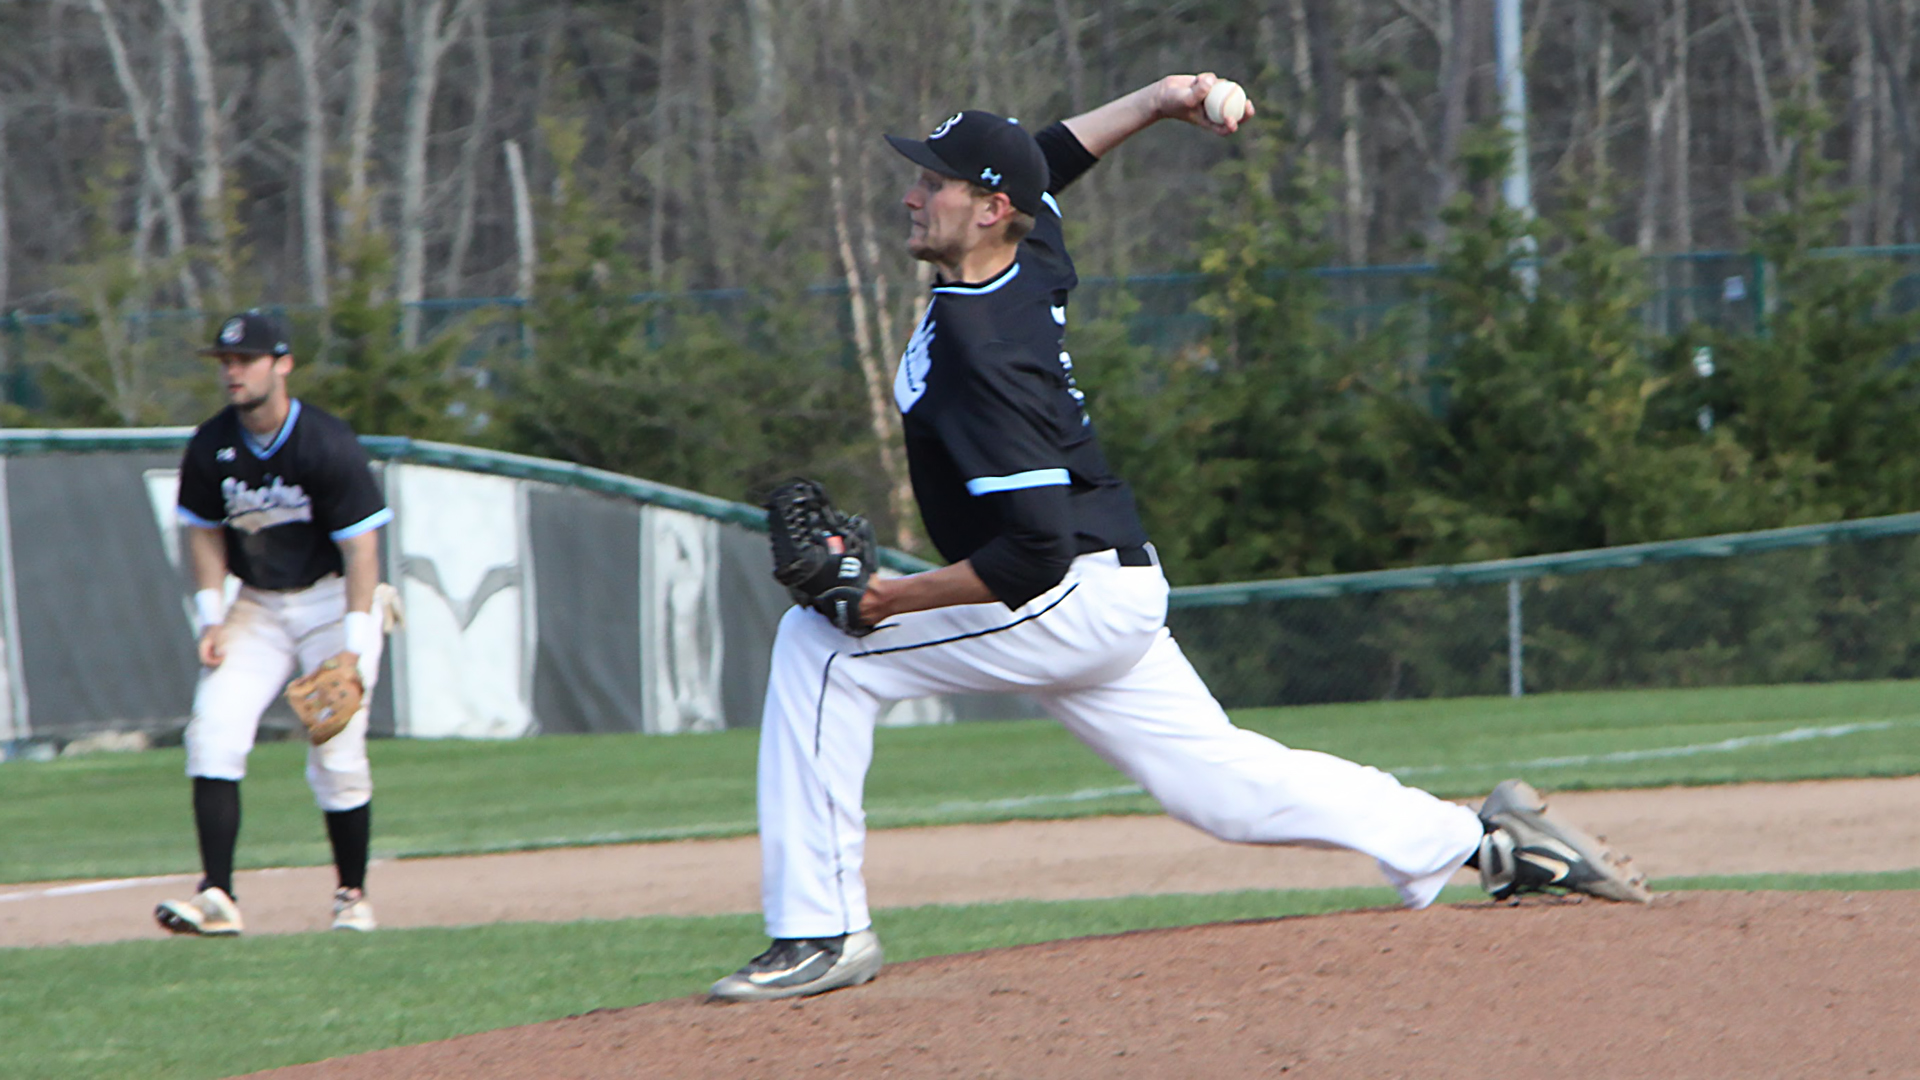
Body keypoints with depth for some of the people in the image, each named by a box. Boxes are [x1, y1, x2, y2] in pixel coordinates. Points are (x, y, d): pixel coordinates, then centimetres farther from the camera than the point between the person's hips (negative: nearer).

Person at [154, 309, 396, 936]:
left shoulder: (327, 446, -20)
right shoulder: (210, 447, -5)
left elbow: (361, 547, -21)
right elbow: (206, 532, 8)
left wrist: (353, 644, -29)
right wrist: (211, 617, -4)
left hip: (333, 600, -4)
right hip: (258, 606, 5)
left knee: (336, 753, -10)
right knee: (212, 733, -13)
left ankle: (352, 898, 8)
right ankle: (217, 897, -16)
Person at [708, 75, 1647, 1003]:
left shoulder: (981, 355, -25)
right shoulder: (1029, 258, 2)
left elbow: (1035, 552, -29)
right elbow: (1047, 163, 26)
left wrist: (894, 601, -27)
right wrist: (1155, 103, 18)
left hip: (1071, 604, -10)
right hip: (1114, 599, 10)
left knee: (817, 648, -13)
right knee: (1217, 781, 16)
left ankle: (822, 931, -13)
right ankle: (1476, 841, 16)